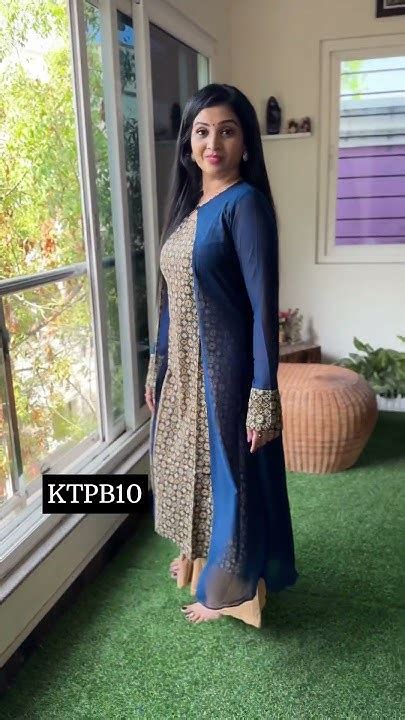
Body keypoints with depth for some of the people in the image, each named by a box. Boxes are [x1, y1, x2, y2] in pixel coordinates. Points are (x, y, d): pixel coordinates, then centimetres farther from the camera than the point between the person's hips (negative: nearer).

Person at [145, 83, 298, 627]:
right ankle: (199, 555, 46)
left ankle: (231, 587, 29)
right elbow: (172, 298, 13)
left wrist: (263, 395, -20)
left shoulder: (246, 203, -15)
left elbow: (264, 306, -18)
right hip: (183, 366, 8)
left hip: (225, 368, -8)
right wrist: (157, 367, 15)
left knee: (228, 472, 7)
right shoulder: (187, 204, 9)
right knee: (188, 461, 21)